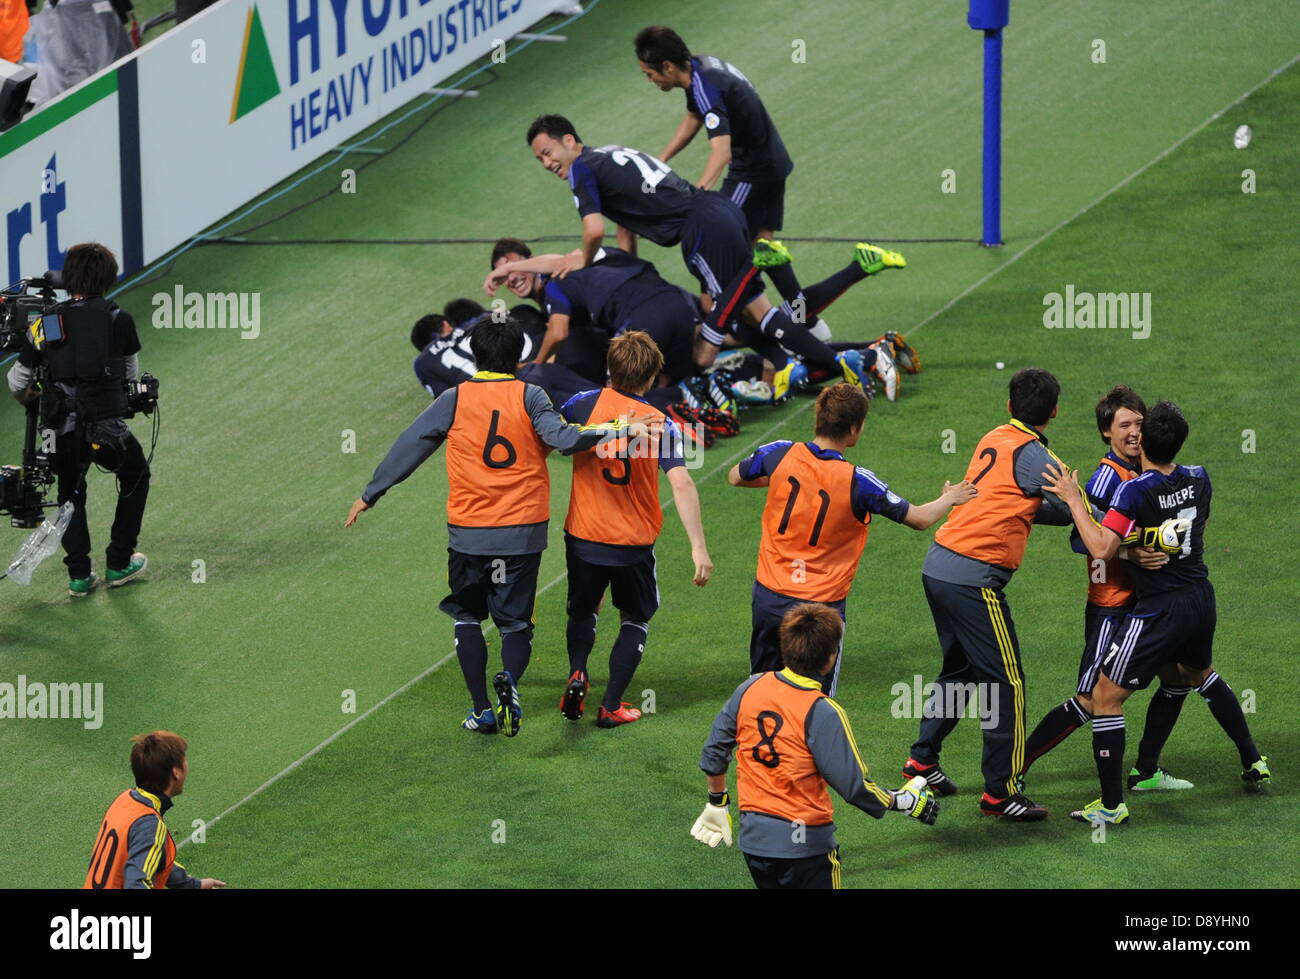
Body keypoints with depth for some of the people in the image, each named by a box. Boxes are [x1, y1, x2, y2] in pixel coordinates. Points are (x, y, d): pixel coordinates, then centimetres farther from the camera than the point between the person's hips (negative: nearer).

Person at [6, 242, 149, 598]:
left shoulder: (45, 324, 4)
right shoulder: (118, 319, 0)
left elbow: (17, 382, 10)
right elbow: (132, 374, 16)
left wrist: (26, 397, 33)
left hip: (62, 431, 2)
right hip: (108, 429, -2)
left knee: (70, 494, 26)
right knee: (135, 476, 27)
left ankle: (79, 575, 20)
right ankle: (119, 564, 29)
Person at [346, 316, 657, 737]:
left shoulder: (454, 399, -1)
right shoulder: (529, 397, -4)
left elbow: (410, 446, 3)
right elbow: (562, 437, -17)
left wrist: (371, 494, 12)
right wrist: (620, 429, -13)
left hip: (468, 532, 0)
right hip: (523, 530, 0)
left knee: (467, 616, 16)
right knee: (515, 621, 8)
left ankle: (482, 710, 10)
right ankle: (510, 679, -23)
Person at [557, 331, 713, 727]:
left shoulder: (583, 405, -9)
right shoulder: (659, 424, -13)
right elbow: (681, 485, -21)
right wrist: (698, 546, -21)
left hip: (583, 535, 1)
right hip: (634, 544, -1)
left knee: (583, 611, 25)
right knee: (635, 619, 20)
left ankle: (577, 673, 0)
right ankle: (611, 706, 14)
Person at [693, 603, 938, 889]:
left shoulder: (750, 688, -1)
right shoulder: (822, 713, -19)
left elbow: (714, 751, 9)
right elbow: (854, 787, -17)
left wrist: (717, 804, 24)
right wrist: (904, 801, -1)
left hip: (753, 836, 6)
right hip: (803, 841, -6)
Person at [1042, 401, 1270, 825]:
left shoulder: (1135, 491, -20)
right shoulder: (1198, 479, 0)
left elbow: (1102, 548, -25)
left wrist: (1073, 499, -19)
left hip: (1159, 611, -7)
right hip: (1201, 599, 7)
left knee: (1106, 696, 0)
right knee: (1198, 674, 35)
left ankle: (1112, 804, -4)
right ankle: (1253, 761, 43)